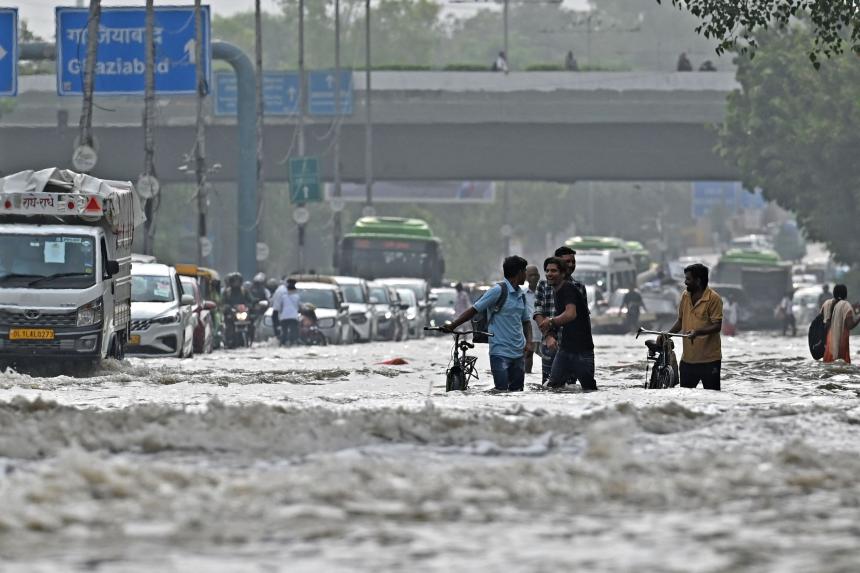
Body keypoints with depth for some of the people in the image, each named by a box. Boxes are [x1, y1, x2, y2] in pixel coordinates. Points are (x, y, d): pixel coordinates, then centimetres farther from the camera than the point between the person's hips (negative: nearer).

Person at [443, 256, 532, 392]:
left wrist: (528, 341, 4)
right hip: (500, 352, -7)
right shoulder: (498, 291, -8)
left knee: (517, 391, 5)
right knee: (502, 392, -15)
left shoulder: (521, 295, 14)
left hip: (518, 353, 7)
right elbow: (474, 310, -9)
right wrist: (452, 325, -19)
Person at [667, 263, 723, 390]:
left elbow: (717, 326, -16)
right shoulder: (685, 296, 8)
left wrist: (698, 332, -31)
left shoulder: (713, 298, -12)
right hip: (688, 359, 6)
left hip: (709, 360, -6)